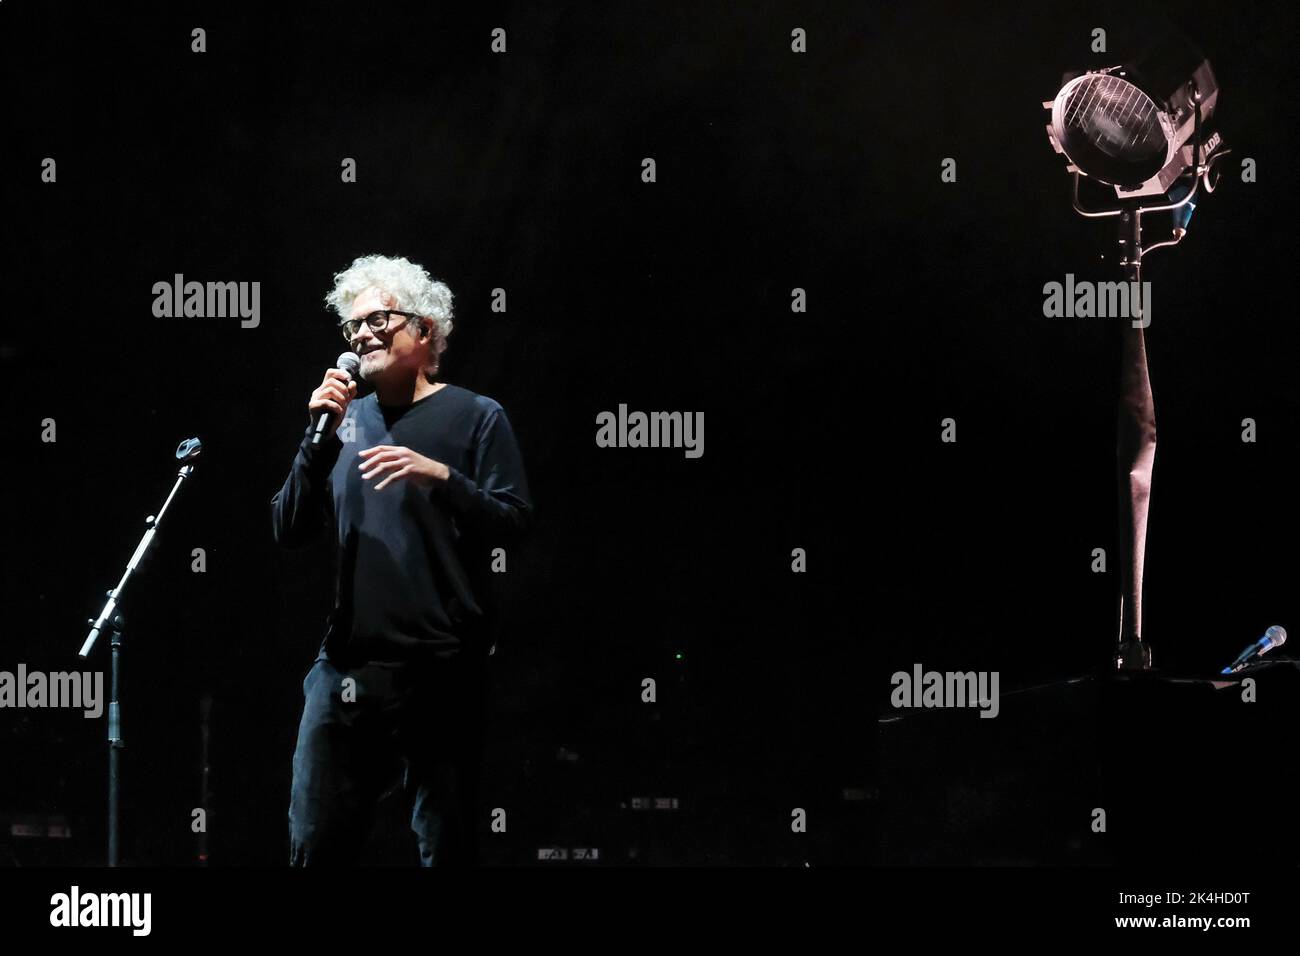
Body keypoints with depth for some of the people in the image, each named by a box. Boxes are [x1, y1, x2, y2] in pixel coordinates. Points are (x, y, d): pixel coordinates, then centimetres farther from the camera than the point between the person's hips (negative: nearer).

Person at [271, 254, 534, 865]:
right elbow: (289, 531, 7)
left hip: (441, 670, -4)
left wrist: (441, 476, -20)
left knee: (445, 846, 2)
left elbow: (514, 523, -6)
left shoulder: (475, 418, 2)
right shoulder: (347, 419, 13)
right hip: (347, 665, 4)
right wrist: (319, 439, -5)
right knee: (314, 843, 1)